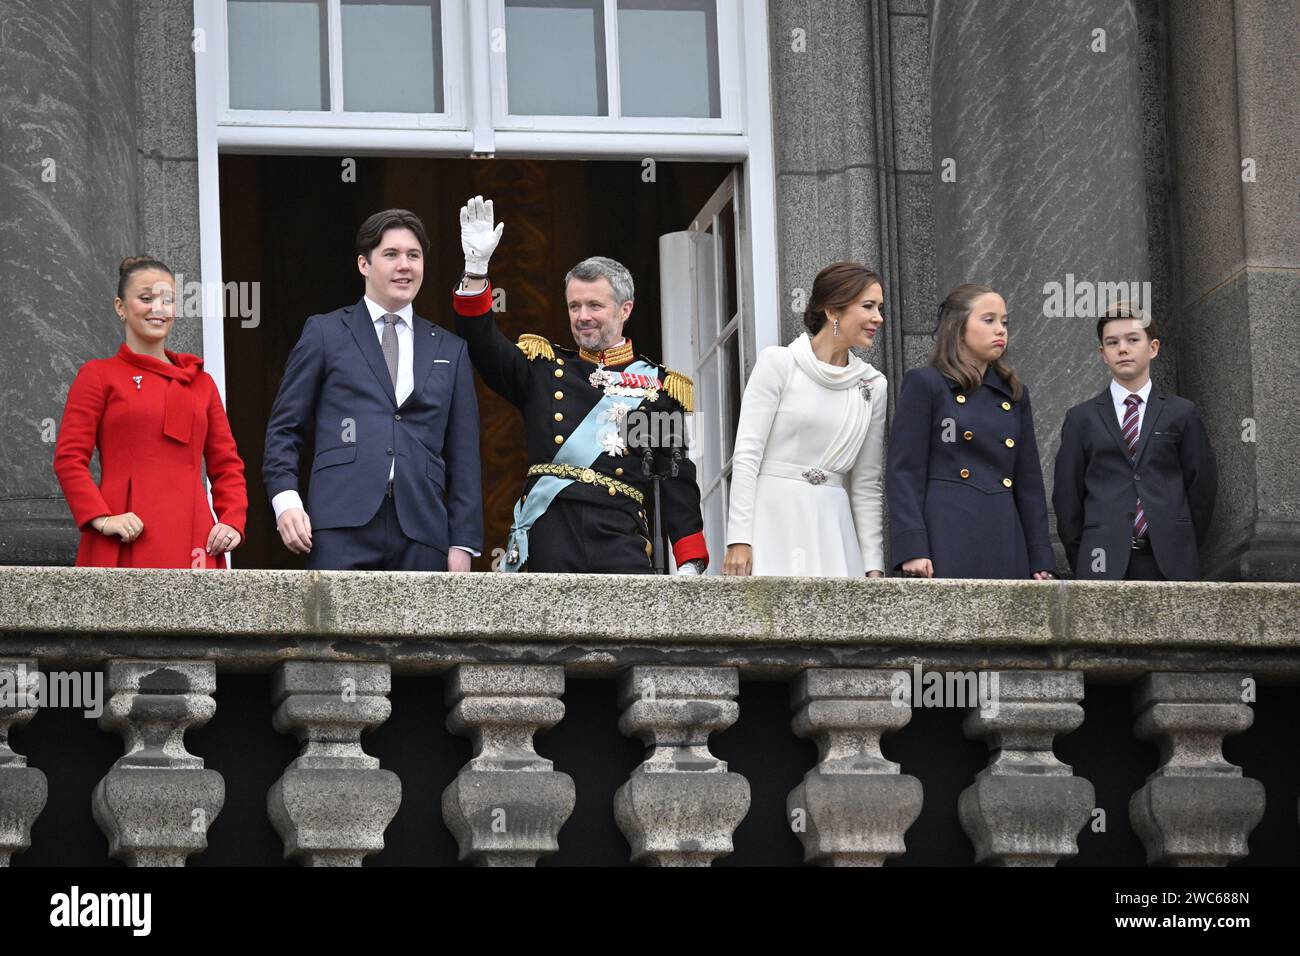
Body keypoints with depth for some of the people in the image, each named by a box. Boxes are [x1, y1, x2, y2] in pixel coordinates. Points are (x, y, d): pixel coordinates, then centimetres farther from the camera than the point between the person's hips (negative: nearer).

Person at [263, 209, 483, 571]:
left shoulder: (449, 350, 18)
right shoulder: (325, 333, 11)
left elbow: (463, 454, 16)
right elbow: (284, 427, 10)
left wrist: (463, 542, 8)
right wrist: (286, 500, -6)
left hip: (420, 529, 3)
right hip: (343, 526, -3)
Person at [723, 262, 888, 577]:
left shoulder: (872, 386, 12)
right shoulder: (778, 363, 1)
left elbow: (867, 483, 15)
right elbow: (747, 454, -4)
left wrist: (874, 566, 9)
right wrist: (739, 539, -13)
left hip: (833, 530, 4)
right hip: (774, 524, -4)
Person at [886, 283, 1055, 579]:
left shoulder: (1015, 394, 19)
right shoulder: (924, 385, 2)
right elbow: (903, 474, -4)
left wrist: (1040, 561, 12)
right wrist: (912, 549, -14)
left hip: (1005, 547, 5)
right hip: (948, 549, -5)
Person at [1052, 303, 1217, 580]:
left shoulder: (1182, 413, 10)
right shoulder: (1081, 419, 10)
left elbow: (1201, 484, 11)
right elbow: (1067, 493, 11)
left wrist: (1186, 545, 8)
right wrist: (1080, 558, 7)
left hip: (1169, 563, 0)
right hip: (1105, 564, 0)